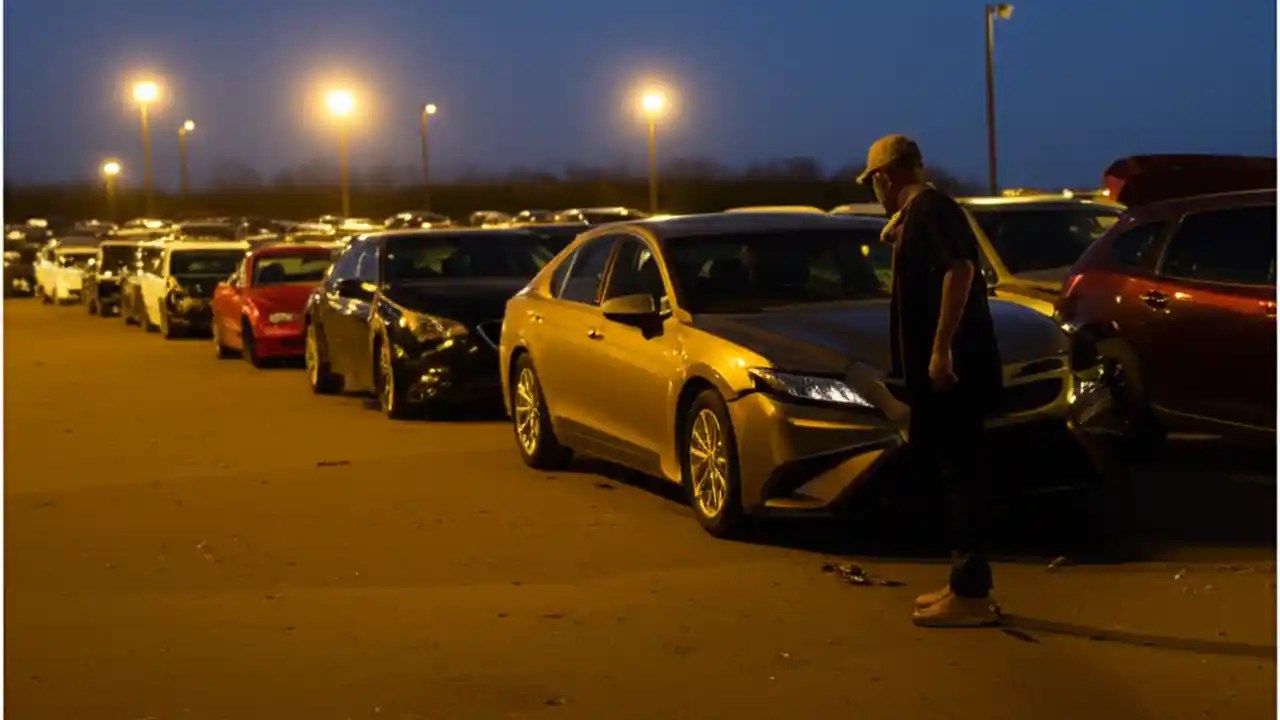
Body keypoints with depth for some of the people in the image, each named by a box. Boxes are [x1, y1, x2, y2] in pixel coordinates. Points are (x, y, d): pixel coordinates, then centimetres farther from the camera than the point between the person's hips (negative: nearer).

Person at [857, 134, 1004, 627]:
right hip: (939, 369, 10)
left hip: (950, 367, -10)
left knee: (959, 473, -8)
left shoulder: (929, 207, -12)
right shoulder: (918, 213, 19)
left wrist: (941, 347, -29)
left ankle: (972, 595, -6)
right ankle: (965, 583, 20)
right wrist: (896, 223, 23)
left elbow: (959, 270, -26)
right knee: (949, 471, 13)